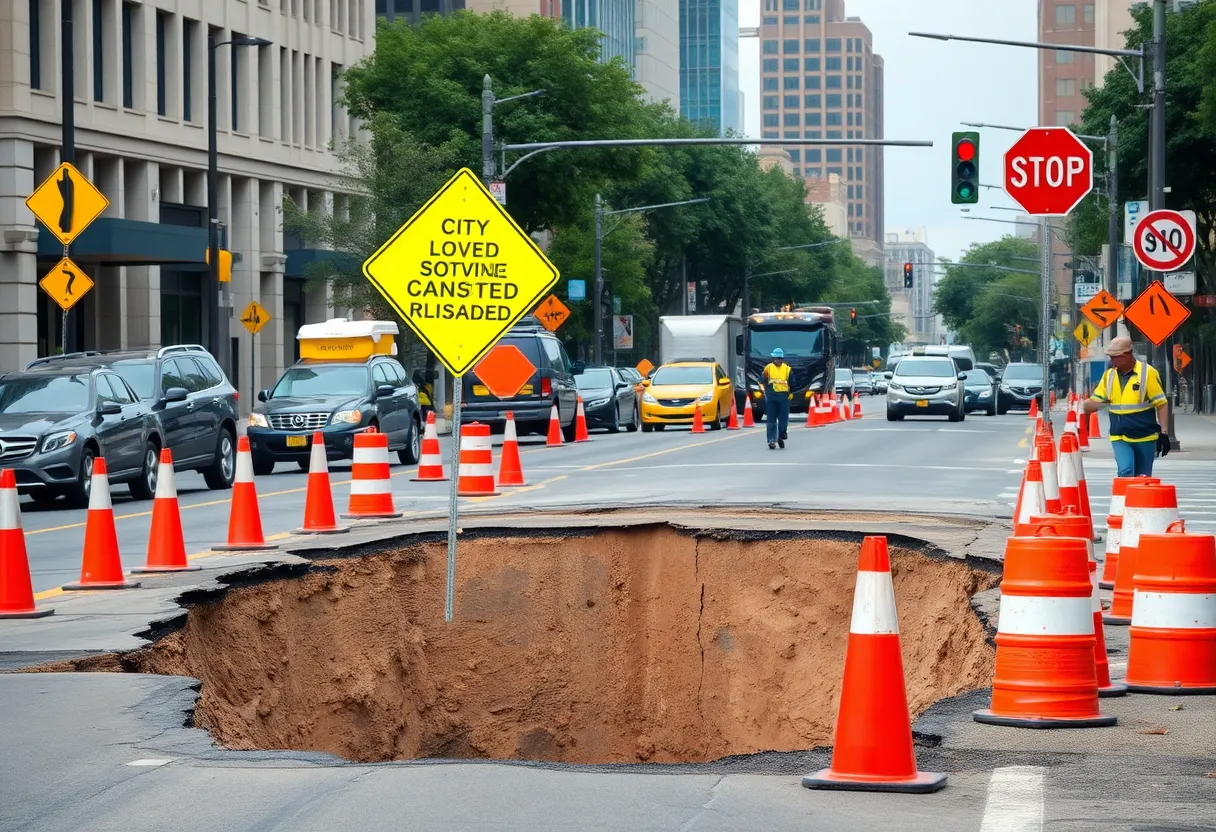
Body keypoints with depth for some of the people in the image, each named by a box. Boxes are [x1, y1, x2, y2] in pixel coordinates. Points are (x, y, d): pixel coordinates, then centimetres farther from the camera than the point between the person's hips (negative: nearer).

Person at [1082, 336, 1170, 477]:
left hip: (1145, 438, -2)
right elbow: (1096, 402, 7)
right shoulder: (1109, 375, 5)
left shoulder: (1147, 373, -7)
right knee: (1126, 472, -19)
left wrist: (1164, 433, -9)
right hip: (1119, 438, 2)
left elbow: (1162, 404, -5)